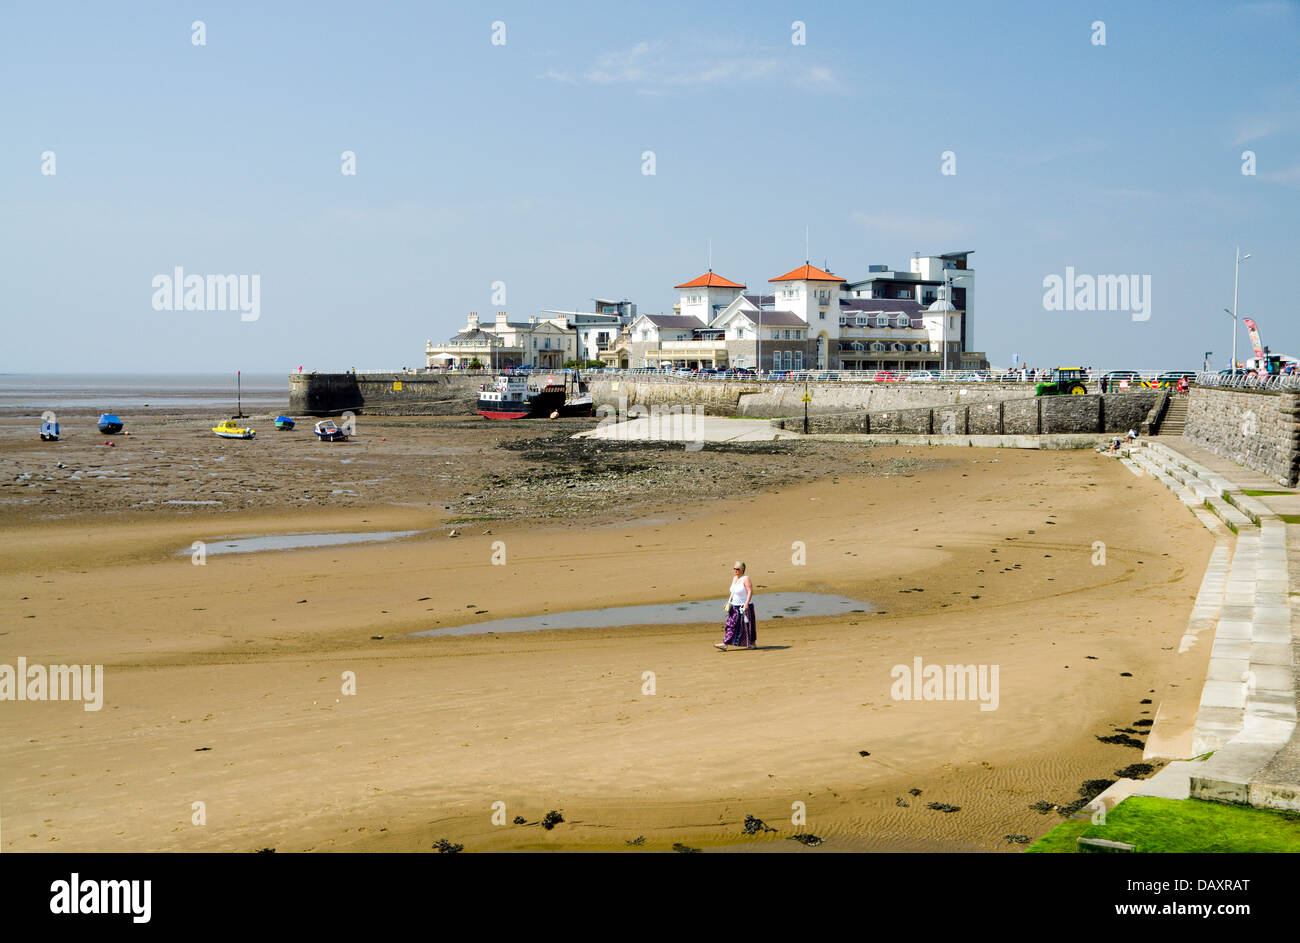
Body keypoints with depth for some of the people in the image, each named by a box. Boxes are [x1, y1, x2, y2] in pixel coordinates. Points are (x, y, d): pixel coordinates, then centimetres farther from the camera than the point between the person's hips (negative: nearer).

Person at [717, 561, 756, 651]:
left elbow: (750, 591, -21)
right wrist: (729, 602, 16)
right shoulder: (734, 578, 9)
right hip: (735, 606, 8)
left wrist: (746, 604, -28)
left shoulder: (745, 579, -15)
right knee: (731, 624, 2)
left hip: (744, 606, -8)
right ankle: (725, 644, 0)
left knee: (748, 625, 5)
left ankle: (752, 643, 20)